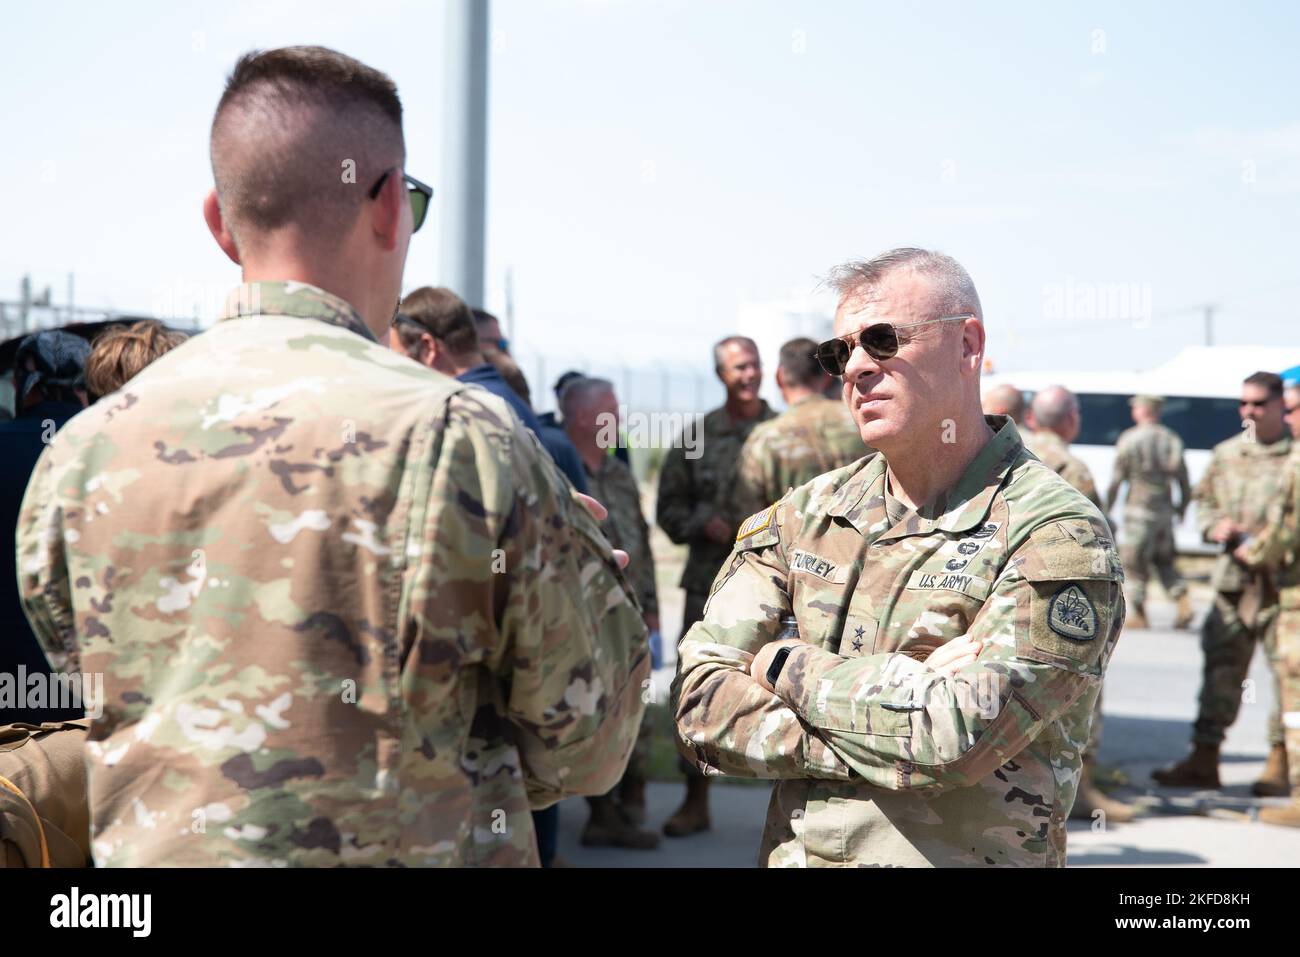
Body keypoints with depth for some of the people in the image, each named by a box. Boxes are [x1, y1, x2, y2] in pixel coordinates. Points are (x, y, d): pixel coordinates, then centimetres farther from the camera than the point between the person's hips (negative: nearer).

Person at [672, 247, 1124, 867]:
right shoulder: (804, 515, 1)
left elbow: (960, 734, -25)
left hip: (965, 856, -4)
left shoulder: (1058, 535, -14)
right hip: (794, 851, 4)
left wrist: (788, 666, -13)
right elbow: (700, 701, -8)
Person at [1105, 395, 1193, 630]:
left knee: (1133, 563, 4)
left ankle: (1138, 615, 6)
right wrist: (1182, 509, 21)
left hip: (1139, 509, -5)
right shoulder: (1172, 439, 6)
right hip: (1165, 510, 5)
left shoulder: (1130, 439, -8)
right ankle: (1184, 602, 1)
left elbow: (1116, 480, -8)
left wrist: (1106, 508, 1)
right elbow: (1184, 481, 9)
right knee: (1164, 562, 18)